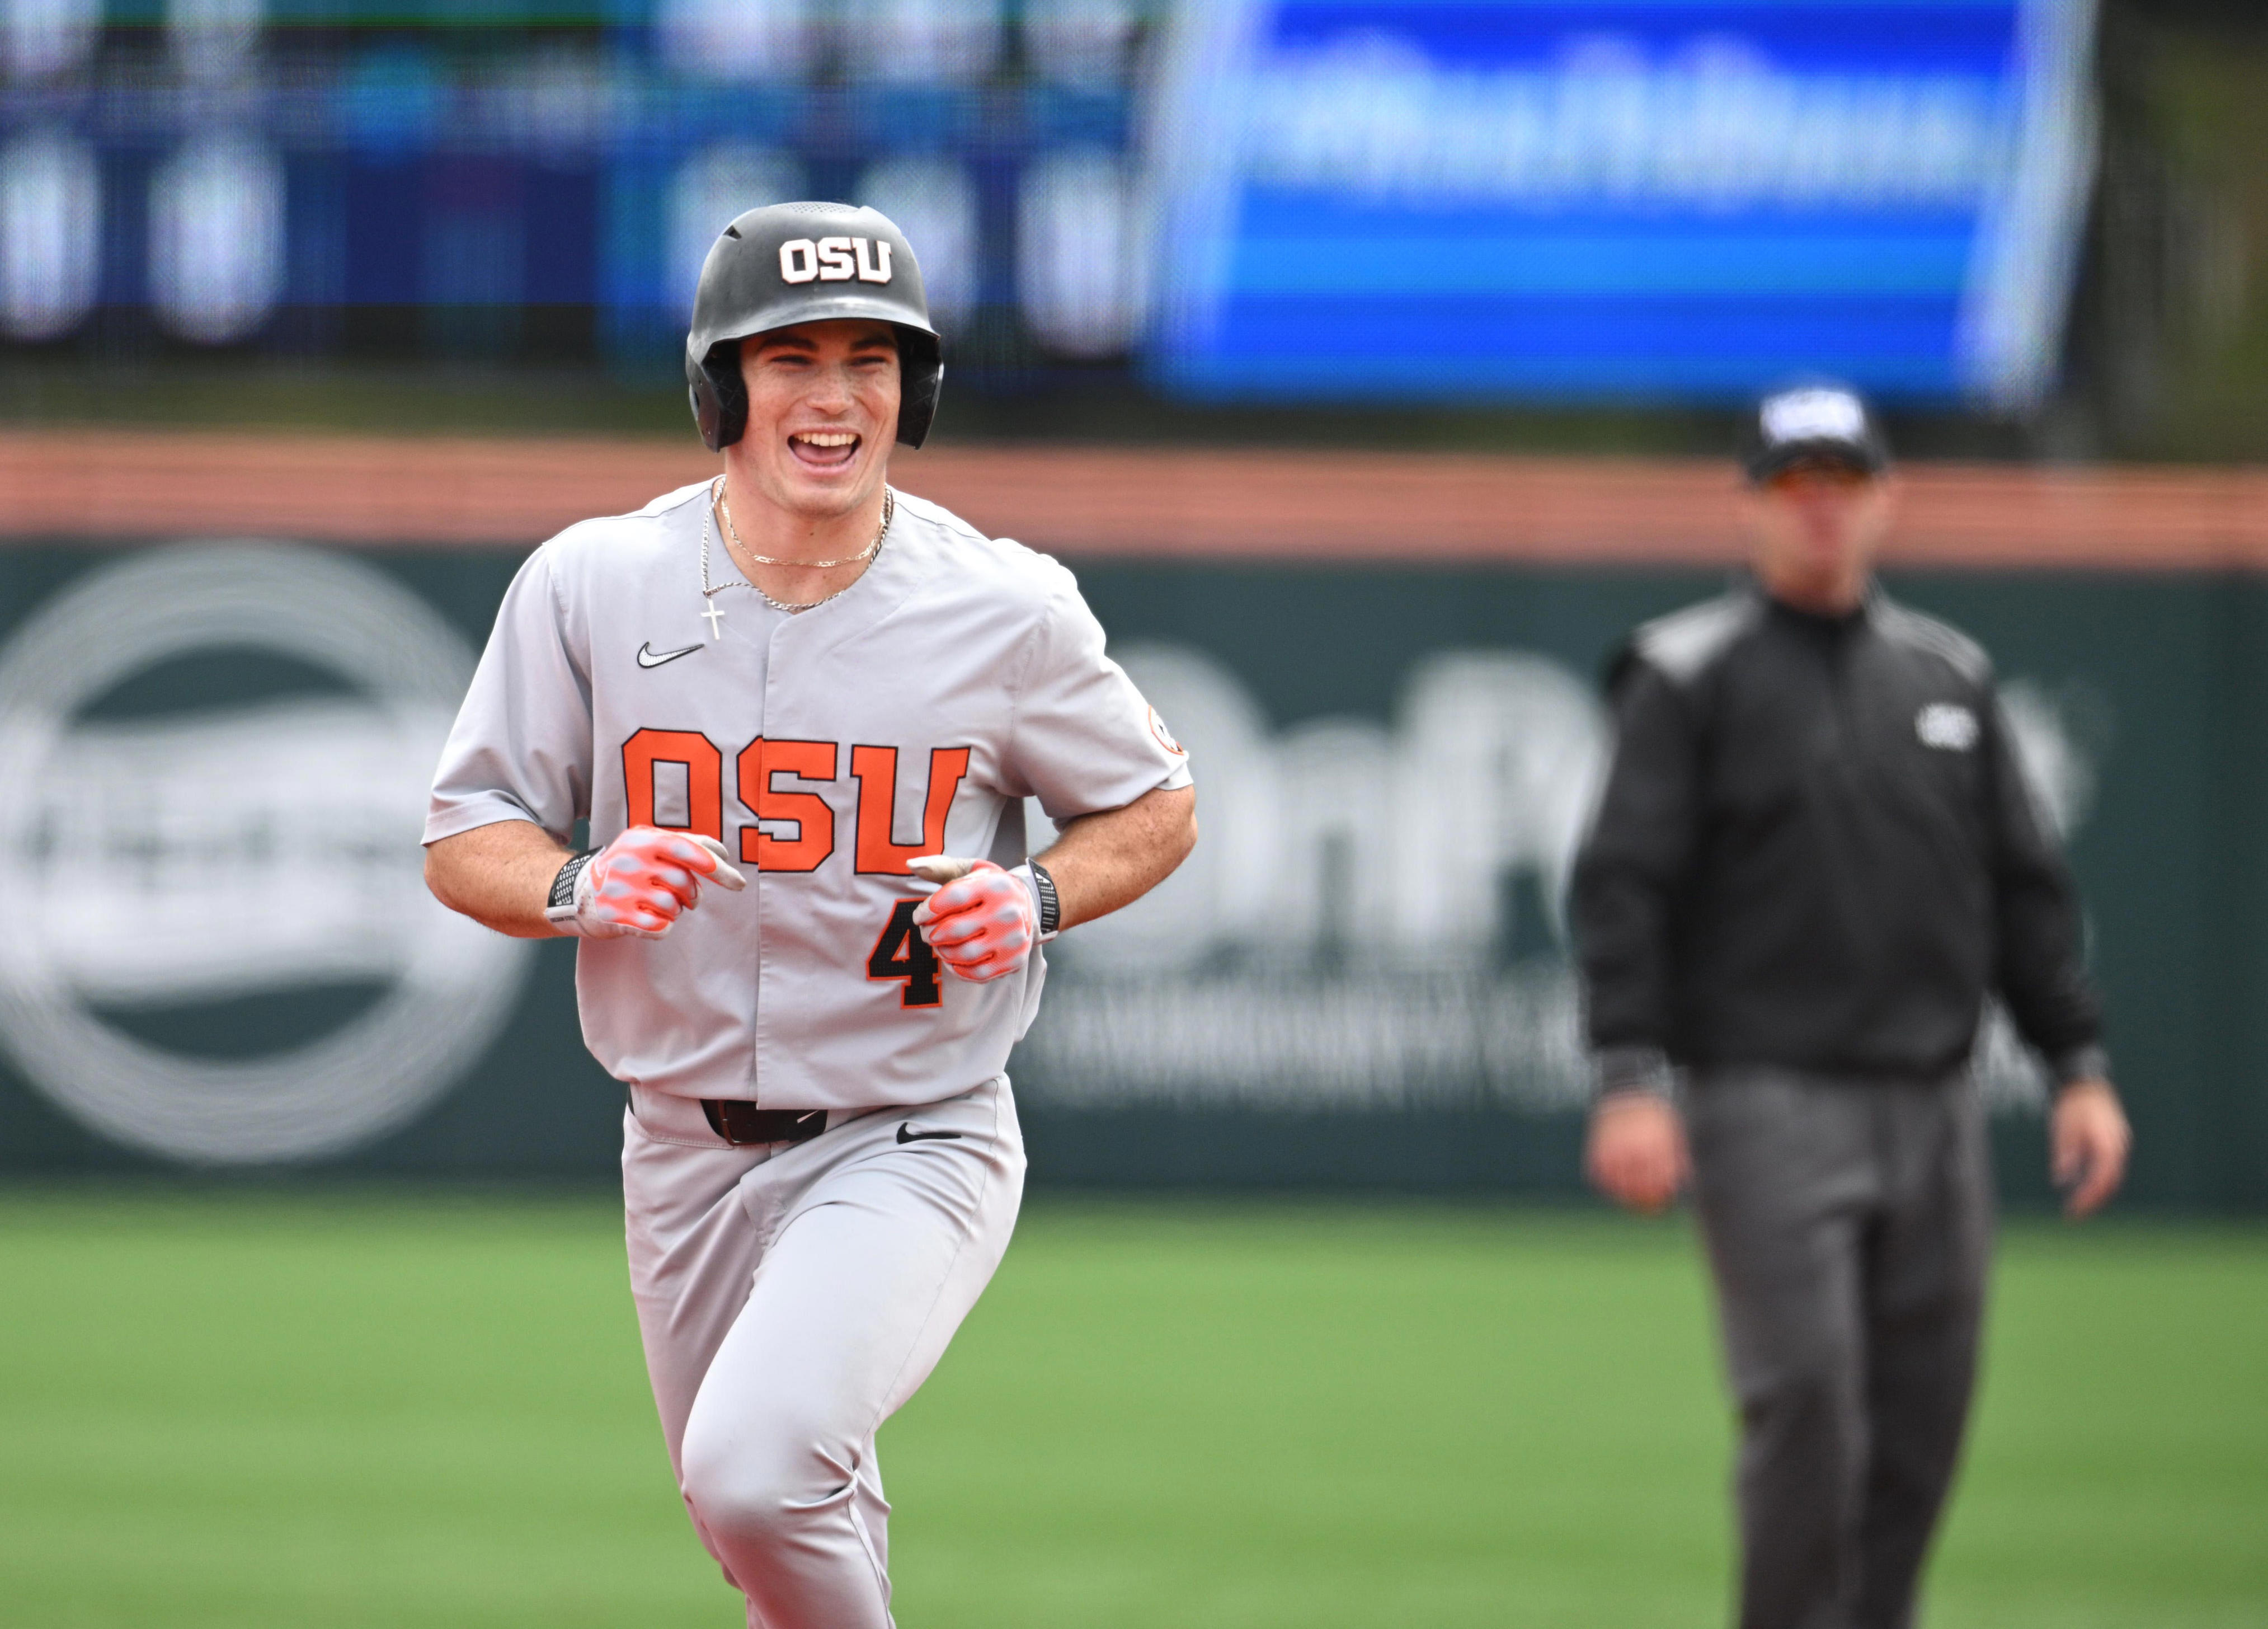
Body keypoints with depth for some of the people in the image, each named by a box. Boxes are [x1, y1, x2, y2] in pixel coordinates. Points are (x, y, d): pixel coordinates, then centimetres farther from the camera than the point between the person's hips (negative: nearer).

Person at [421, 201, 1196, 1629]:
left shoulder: (1008, 612, -8)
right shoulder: (591, 586, -5)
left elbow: (1159, 809, 6)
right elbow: (465, 842, 1)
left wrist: (1036, 899, -15)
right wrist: (581, 890, -22)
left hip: (911, 1148, -4)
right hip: (686, 1160, 4)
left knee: (755, 1467, -28)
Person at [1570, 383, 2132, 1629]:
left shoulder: (1946, 676, 15)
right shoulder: (1687, 677, 1)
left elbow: (2023, 888, 18)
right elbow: (1622, 887, -6)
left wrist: (2079, 1065, 10)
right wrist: (1632, 1081, -16)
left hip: (1934, 1107, 5)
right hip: (1769, 1100, -5)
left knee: (1921, 1421, 4)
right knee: (1806, 1401, -13)